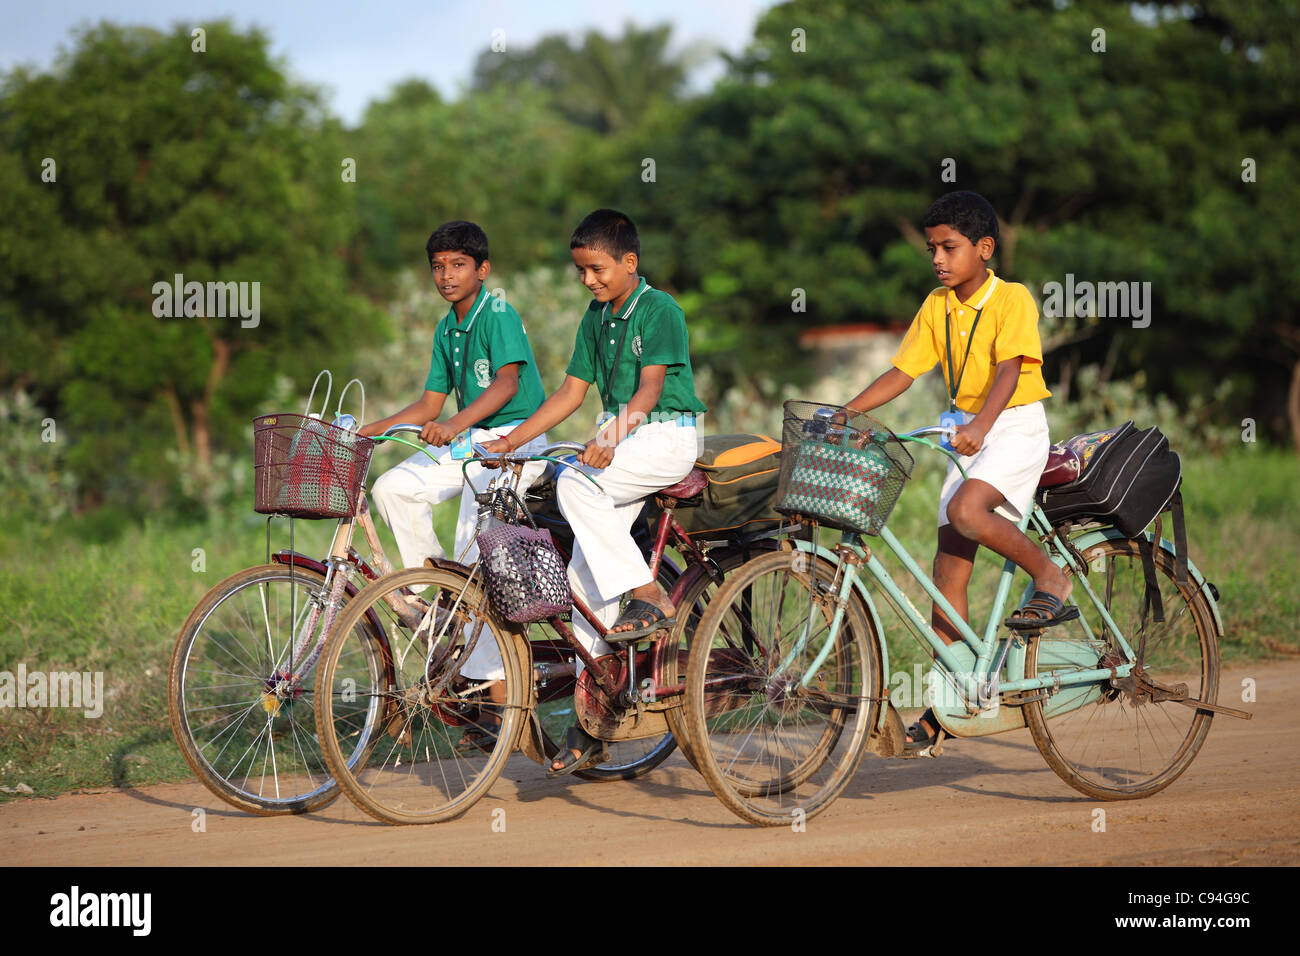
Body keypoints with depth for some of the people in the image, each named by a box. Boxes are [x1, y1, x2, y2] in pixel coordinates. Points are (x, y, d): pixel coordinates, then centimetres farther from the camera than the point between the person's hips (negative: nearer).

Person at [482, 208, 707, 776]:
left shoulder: (659, 309, -9)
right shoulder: (596, 318, 13)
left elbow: (649, 388, -19)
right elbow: (571, 392, 14)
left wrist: (611, 438, -34)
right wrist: (509, 442, 5)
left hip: (666, 436, -7)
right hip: (618, 440, 7)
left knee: (576, 484, -31)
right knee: (584, 572, -3)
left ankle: (650, 599, -22)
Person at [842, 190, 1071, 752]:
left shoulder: (1012, 299, -11)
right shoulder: (936, 307, 7)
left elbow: (1008, 369, -24)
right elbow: (901, 372, 7)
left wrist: (980, 425, -39)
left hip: (1016, 426, -6)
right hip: (968, 435, 7)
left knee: (966, 510, -33)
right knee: (949, 565, 0)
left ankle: (1049, 576, -9)